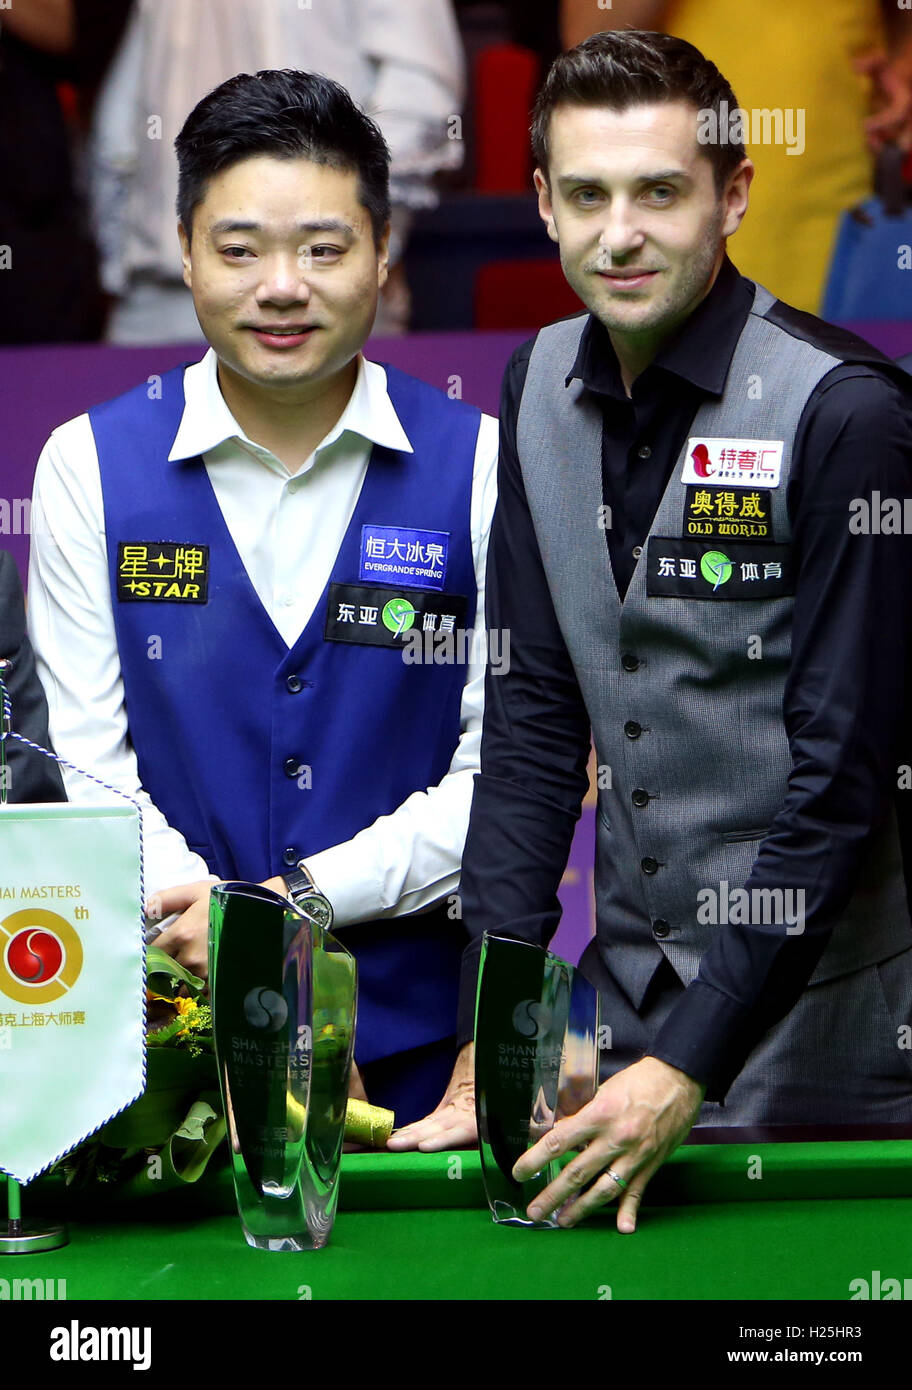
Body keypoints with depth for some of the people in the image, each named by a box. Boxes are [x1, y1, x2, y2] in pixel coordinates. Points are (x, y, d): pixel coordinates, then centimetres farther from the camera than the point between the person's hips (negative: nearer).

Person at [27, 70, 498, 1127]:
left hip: (419, 1032, 0)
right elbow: (85, 763, -3)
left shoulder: (482, 467, -2)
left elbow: (506, 771, -5)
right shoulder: (90, 466, 1)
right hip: (167, 1030, 0)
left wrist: (301, 899, -16)